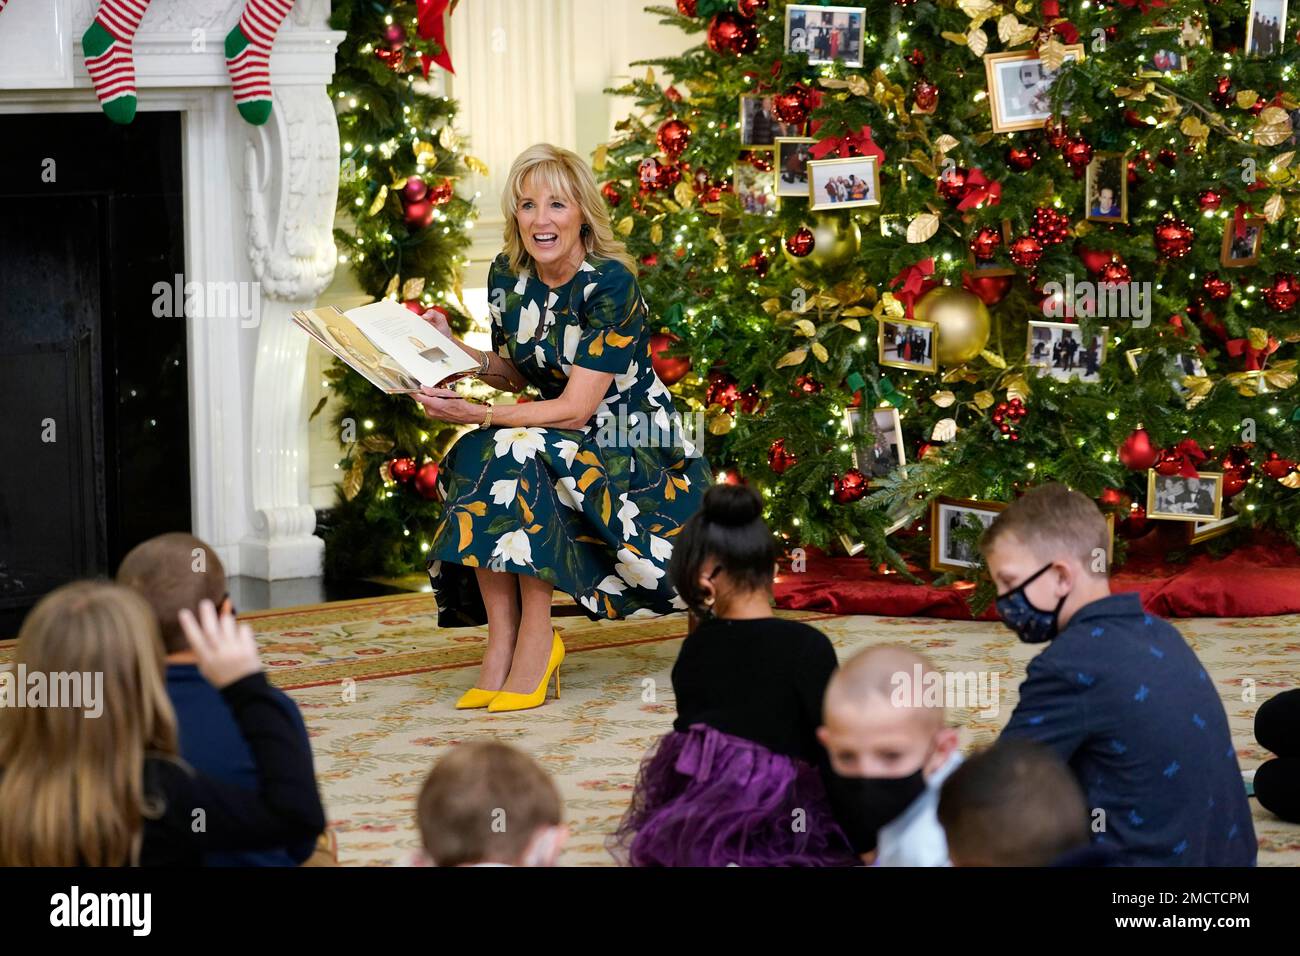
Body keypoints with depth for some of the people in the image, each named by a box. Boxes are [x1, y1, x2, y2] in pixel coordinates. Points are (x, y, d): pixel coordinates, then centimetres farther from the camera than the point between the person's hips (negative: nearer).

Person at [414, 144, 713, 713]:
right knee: (473, 456, -24)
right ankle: (500, 644, -26)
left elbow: (576, 409, -23)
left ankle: (537, 638, -27)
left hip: (642, 449, -6)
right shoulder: (507, 276, 0)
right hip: (564, 446, 6)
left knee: (519, 451, -32)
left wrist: (479, 414, -30)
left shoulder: (611, 283, -20)